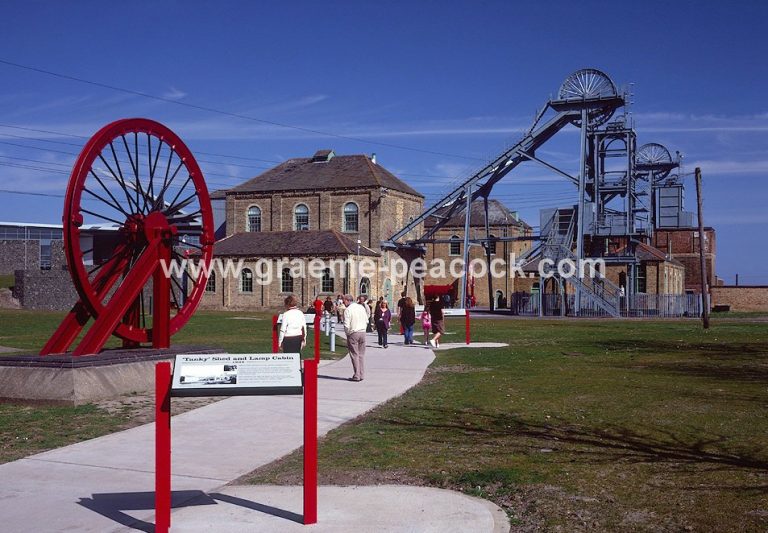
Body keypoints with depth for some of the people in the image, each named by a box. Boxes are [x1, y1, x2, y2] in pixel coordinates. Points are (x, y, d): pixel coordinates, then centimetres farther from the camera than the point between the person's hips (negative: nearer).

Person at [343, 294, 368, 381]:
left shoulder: (348, 310, -11)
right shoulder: (361, 307, 8)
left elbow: (346, 325, -16)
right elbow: (366, 321, 11)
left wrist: (347, 333, -1)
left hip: (353, 334, -6)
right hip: (363, 332, 6)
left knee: (355, 355, 1)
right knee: (361, 354, 11)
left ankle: (357, 376, 2)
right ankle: (362, 375, 13)